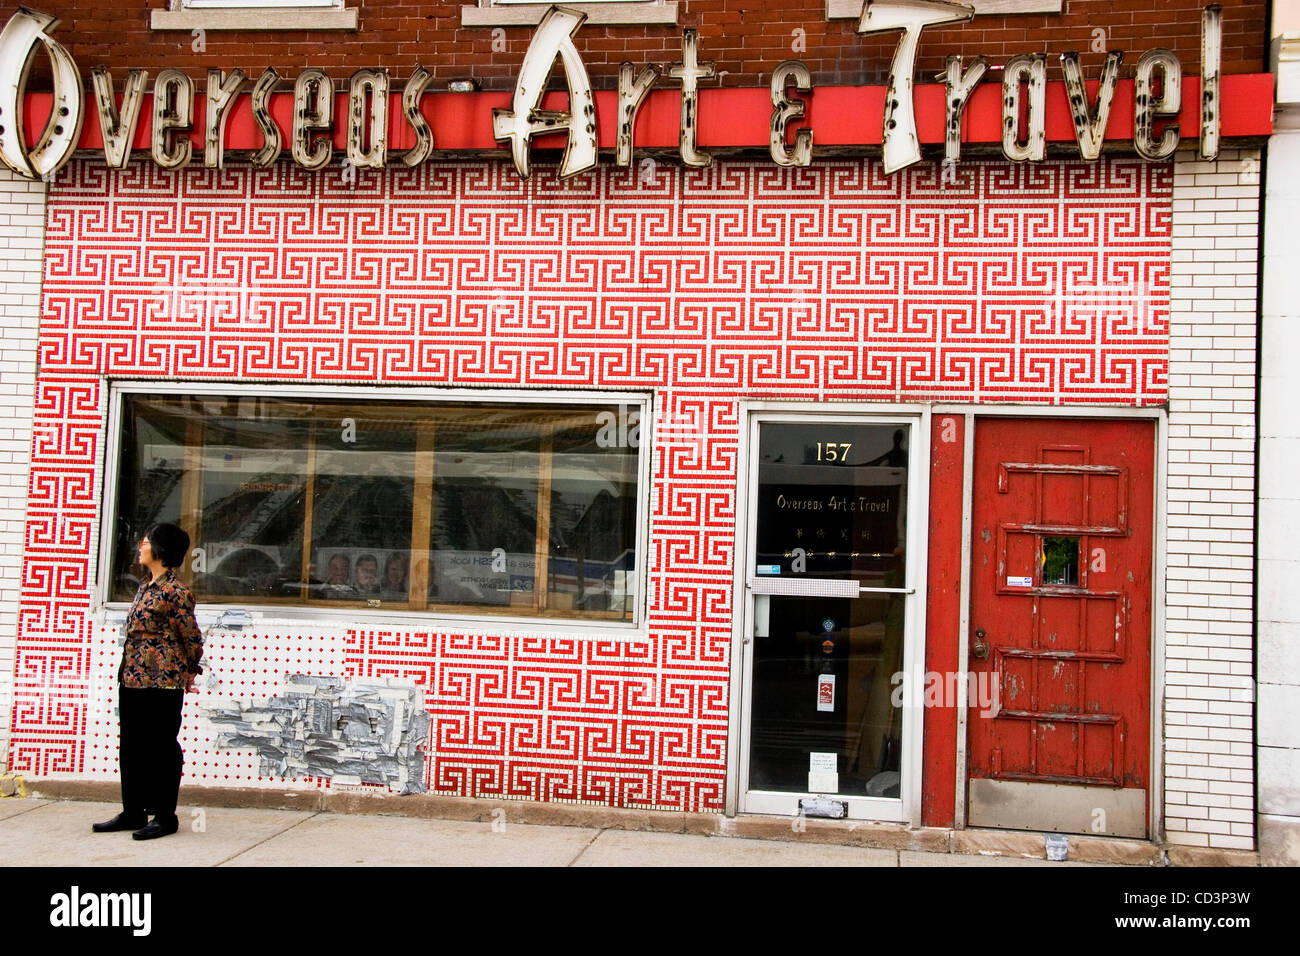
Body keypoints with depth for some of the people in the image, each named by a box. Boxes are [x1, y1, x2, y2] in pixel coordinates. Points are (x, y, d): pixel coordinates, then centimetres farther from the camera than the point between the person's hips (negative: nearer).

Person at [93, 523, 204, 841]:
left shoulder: (174, 591, -15)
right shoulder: (146, 585, 13)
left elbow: (192, 638, -11)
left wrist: (186, 674, 1)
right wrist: (128, 672, 18)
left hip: (162, 683, -9)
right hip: (132, 680, 9)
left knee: (161, 748, 0)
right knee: (132, 747, 14)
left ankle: (165, 816, 9)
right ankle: (133, 812, 25)